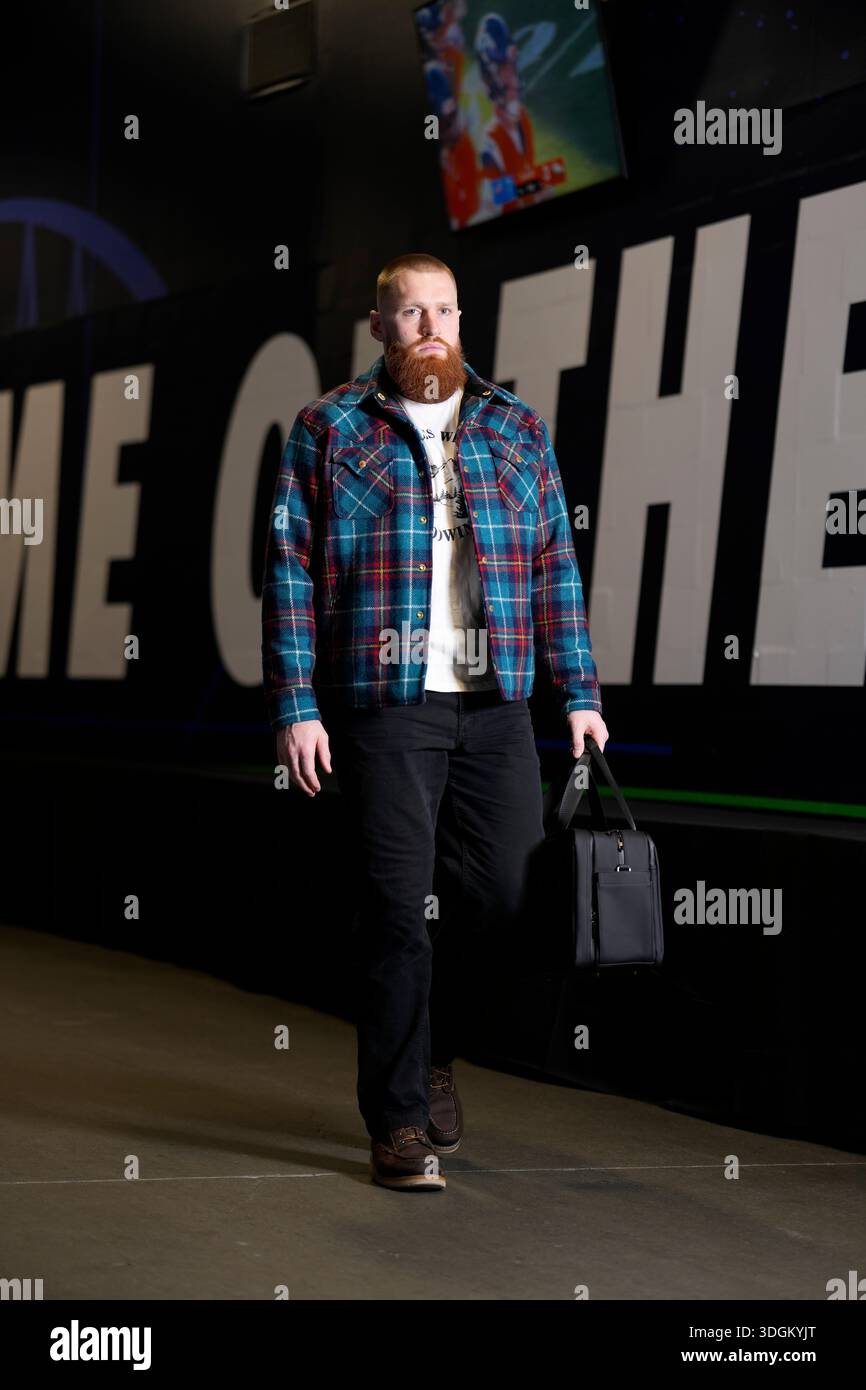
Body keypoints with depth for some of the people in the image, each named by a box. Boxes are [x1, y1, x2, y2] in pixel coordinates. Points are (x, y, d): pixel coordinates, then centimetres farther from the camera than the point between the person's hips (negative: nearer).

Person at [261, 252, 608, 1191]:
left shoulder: (517, 429, 13)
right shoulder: (328, 430, 4)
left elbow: (556, 567, 14)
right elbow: (290, 571, 0)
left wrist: (579, 692, 8)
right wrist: (295, 707, -7)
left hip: (497, 704, 3)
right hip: (385, 708, -3)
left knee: (505, 893, 5)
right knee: (397, 909, -3)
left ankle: (434, 1050, 31)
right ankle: (398, 1119, 7)